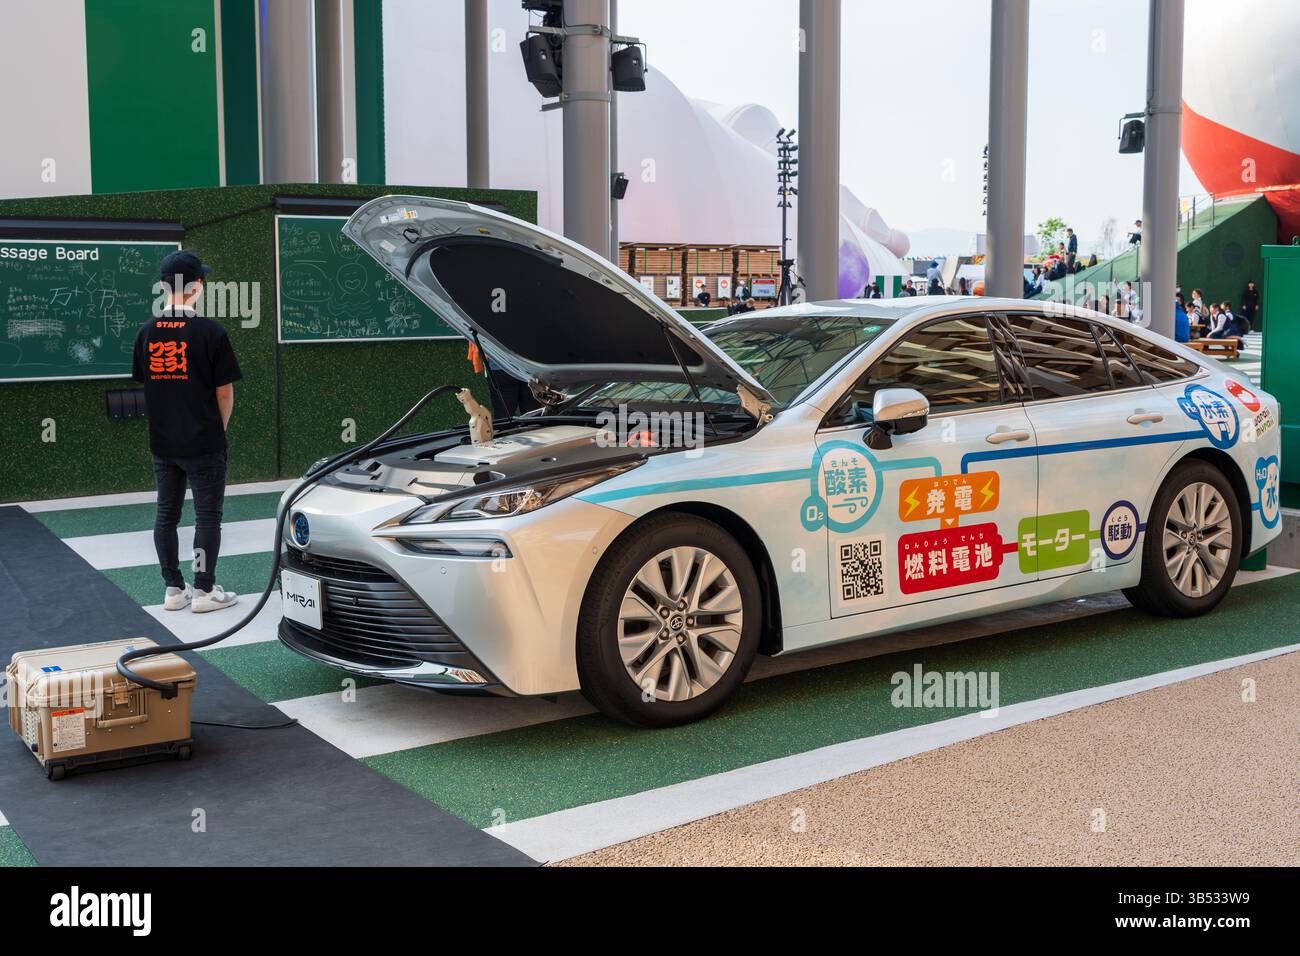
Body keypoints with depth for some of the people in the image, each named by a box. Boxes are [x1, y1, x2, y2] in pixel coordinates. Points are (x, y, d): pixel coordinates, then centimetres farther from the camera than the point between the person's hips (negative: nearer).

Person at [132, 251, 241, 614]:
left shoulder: (146, 332, 2)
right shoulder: (209, 332, -13)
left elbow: (147, 384, 9)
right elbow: (225, 393, -8)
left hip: (162, 443, 5)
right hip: (203, 444, -5)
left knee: (166, 514, 11)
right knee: (207, 515, 4)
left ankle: (173, 589, 17)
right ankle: (204, 591, 8)